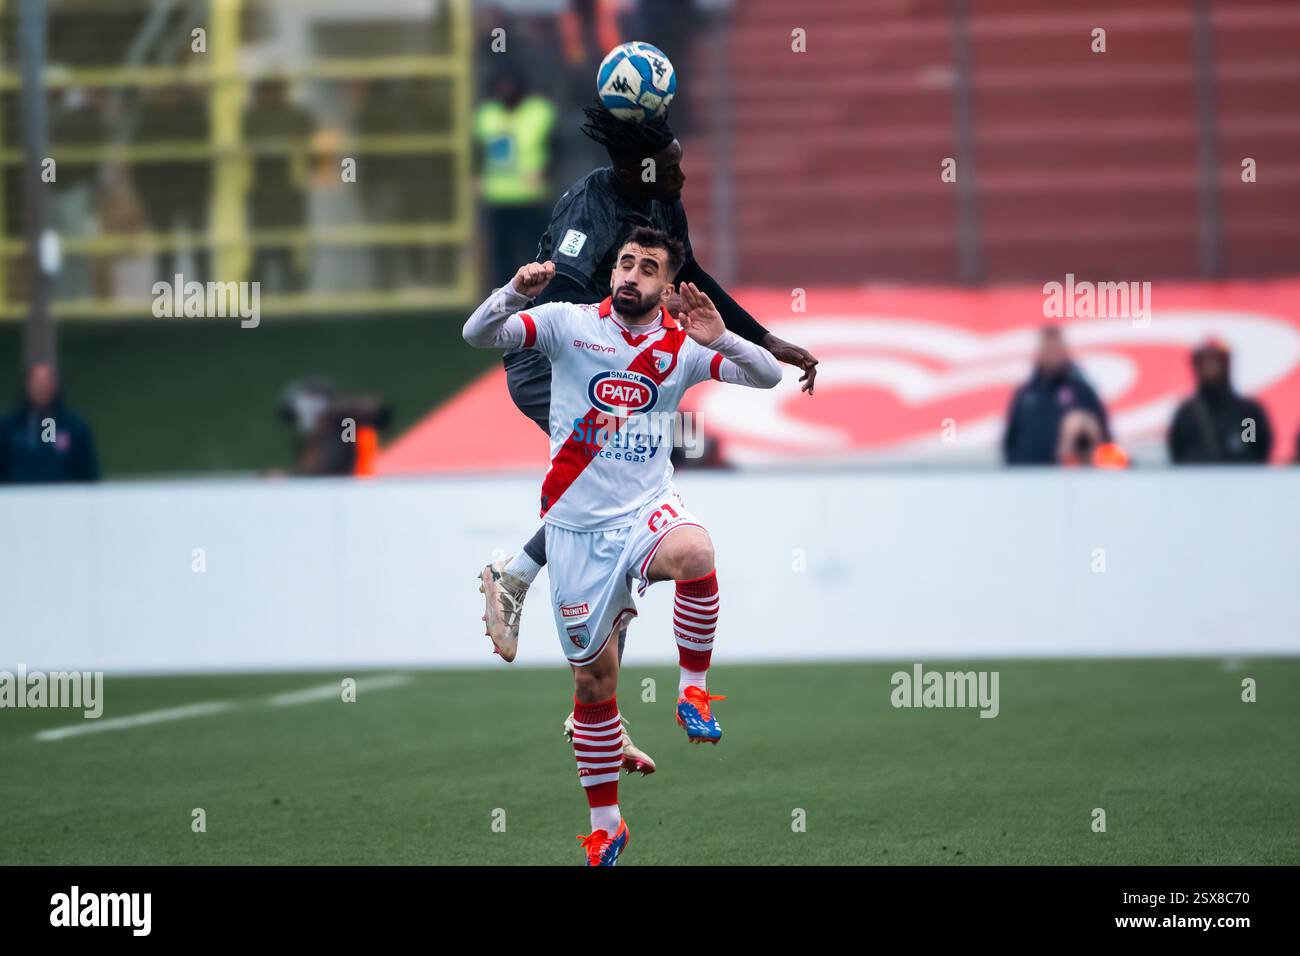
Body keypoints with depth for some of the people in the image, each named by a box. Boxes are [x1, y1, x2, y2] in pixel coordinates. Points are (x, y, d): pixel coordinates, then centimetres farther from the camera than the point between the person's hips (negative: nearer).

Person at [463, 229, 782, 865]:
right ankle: (604, 826, 22)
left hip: (647, 510, 0)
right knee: (593, 681, 6)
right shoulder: (570, 323, -1)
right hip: (577, 526, 0)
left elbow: (768, 377, -3)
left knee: (694, 552, -38)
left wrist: (720, 340, -20)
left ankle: (693, 691, -18)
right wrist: (517, 292, -28)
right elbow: (478, 334, -9)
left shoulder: (681, 346, 2)